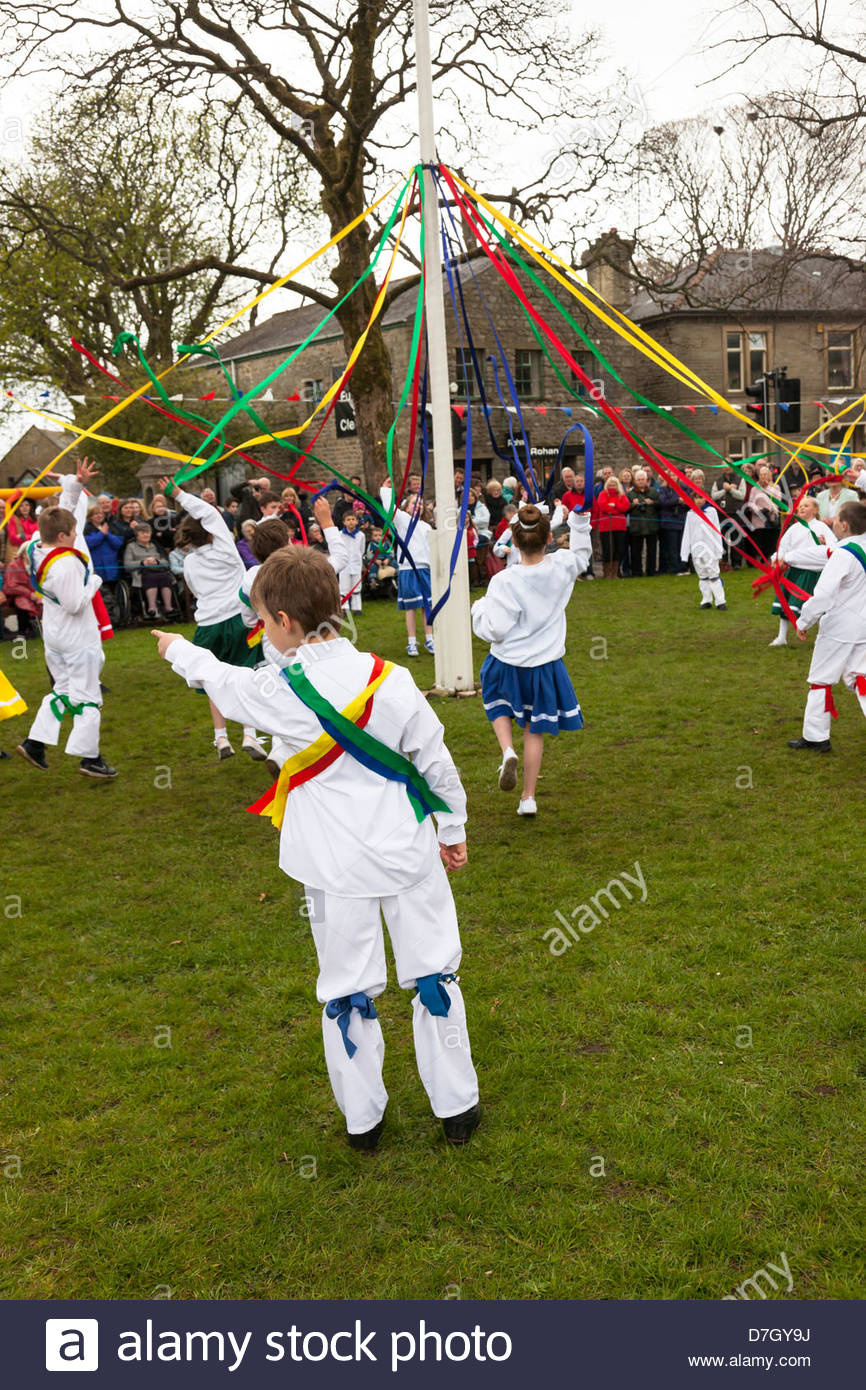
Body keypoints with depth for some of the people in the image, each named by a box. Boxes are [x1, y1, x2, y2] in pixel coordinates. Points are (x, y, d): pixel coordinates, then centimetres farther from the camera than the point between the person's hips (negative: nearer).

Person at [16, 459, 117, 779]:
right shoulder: (66, 563, -26)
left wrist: (76, 483, 2)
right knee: (87, 697, 1)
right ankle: (89, 758, 6)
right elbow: (76, 603, -26)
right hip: (77, 638, -9)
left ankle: (34, 743, 19)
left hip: (54, 634, 9)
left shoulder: (38, 548, 0)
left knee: (62, 690, 21)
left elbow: (65, 510, 9)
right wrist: (94, 581, -12)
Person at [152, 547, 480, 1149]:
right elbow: (436, 759, -1)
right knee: (434, 975, 15)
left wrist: (179, 650, 28)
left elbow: (223, 680, 7)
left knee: (348, 992, 13)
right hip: (409, 853, 2)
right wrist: (453, 827, 15)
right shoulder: (391, 679, -9)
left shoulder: (284, 696, -15)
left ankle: (362, 1118, 28)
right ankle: (457, 1105, 27)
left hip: (337, 870, -2)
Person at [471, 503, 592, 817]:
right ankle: (528, 797, 19)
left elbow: (494, 630, -19)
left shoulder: (504, 581, -22)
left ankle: (507, 751, 1)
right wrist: (579, 519, 15)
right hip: (544, 665, 3)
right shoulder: (561, 567, -9)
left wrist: (479, 608, -3)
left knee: (499, 708, 28)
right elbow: (581, 553, 15)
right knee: (534, 731, 14)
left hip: (507, 664, -2)